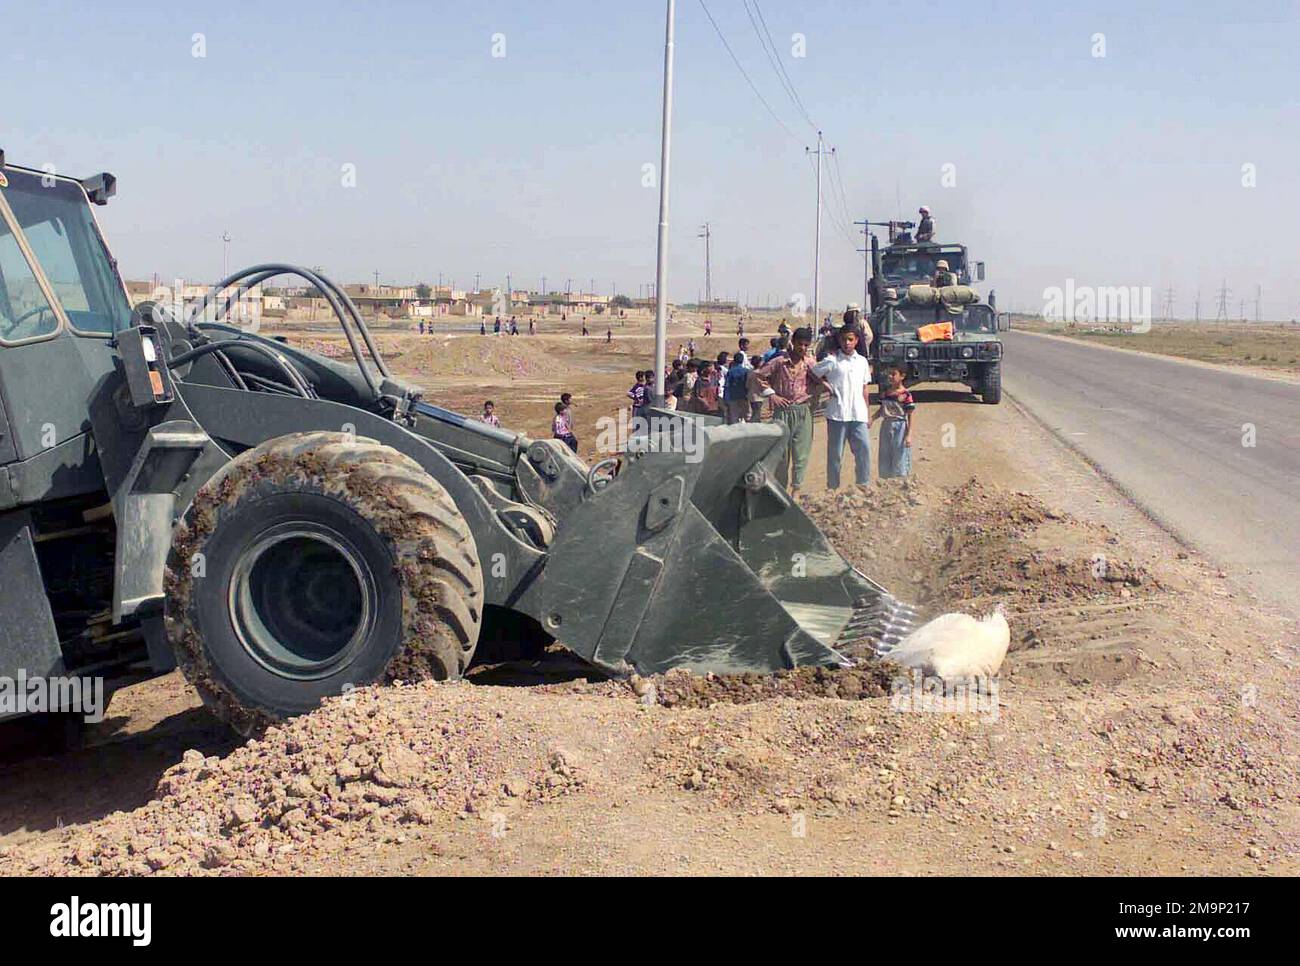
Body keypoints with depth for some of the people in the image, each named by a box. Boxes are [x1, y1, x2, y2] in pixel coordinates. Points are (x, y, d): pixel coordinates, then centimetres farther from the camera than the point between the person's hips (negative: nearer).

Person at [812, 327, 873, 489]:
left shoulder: (862, 361, 12)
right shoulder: (832, 361, -2)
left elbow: (865, 389, 17)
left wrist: (868, 414, 16)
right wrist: (825, 385, -3)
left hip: (858, 415, 3)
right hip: (837, 414, -3)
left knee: (864, 449, -1)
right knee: (835, 453, 3)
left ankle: (863, 486, 9)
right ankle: (833, 488, 11)